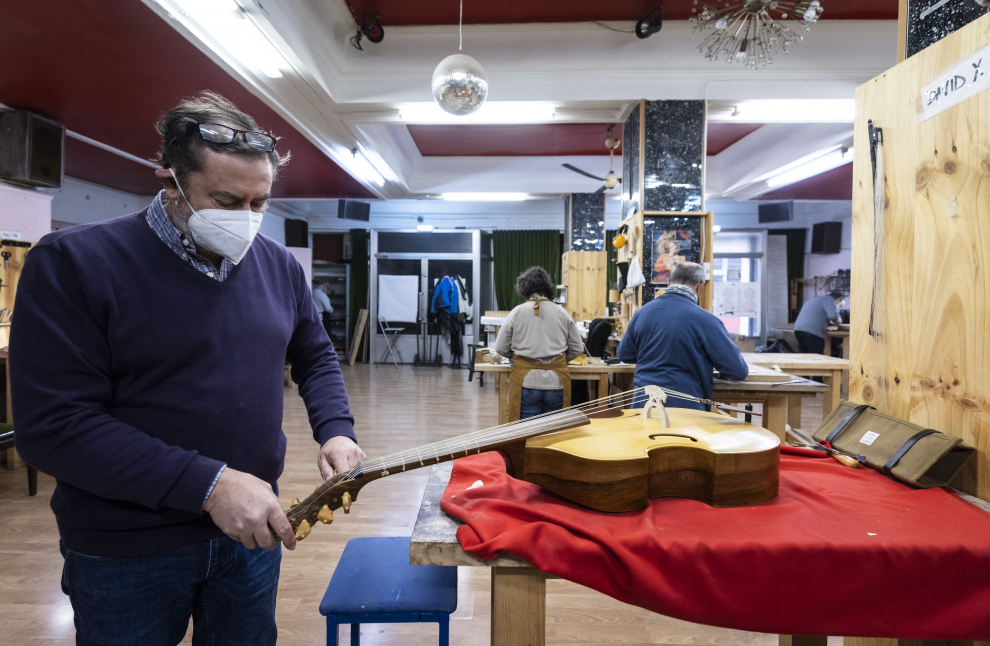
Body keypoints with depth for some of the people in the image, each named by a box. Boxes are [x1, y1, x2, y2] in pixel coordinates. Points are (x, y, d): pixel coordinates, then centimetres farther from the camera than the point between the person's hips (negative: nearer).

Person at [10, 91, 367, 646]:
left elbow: (316, 357, 12)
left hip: (252, 529, 5)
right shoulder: (73, 264, -15)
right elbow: (53, 424, -21)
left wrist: (336, 431, -7)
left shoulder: (279, 264, -1)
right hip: (126, 556, -4)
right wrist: (209, 484, -26)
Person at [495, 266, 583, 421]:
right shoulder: (562, 313, 4)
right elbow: (577, 348, 7)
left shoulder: (517, 312, 0)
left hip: (526, 381, -1)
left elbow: (500, 348, 3)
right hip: (556, 382, 2)